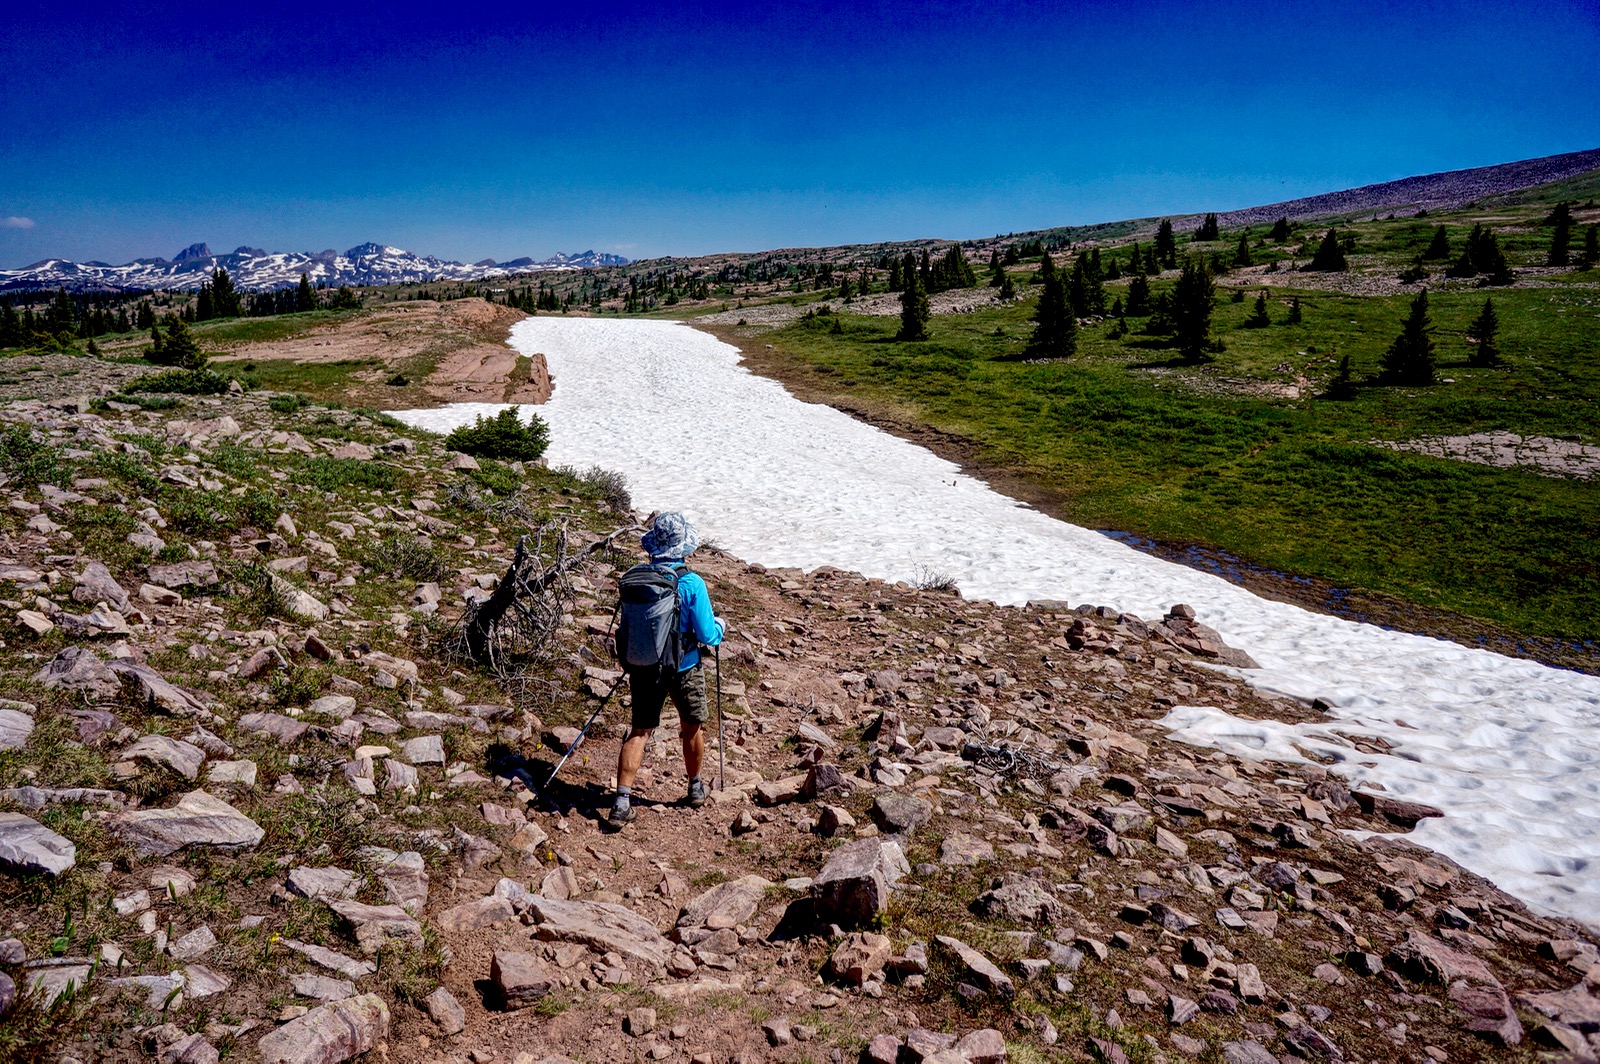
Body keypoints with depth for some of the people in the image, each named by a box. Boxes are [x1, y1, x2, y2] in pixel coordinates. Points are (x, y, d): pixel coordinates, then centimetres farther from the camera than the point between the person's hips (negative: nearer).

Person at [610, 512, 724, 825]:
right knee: (692, 729, 18)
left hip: (644, 668, 3)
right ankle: (695, 789, 36)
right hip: (684, 669, -2)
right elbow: (707, 636, -14)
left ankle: (622, 801, -1)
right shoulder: (692, 584, -18)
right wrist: (720, 625, 7)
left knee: (639, 731, 8)